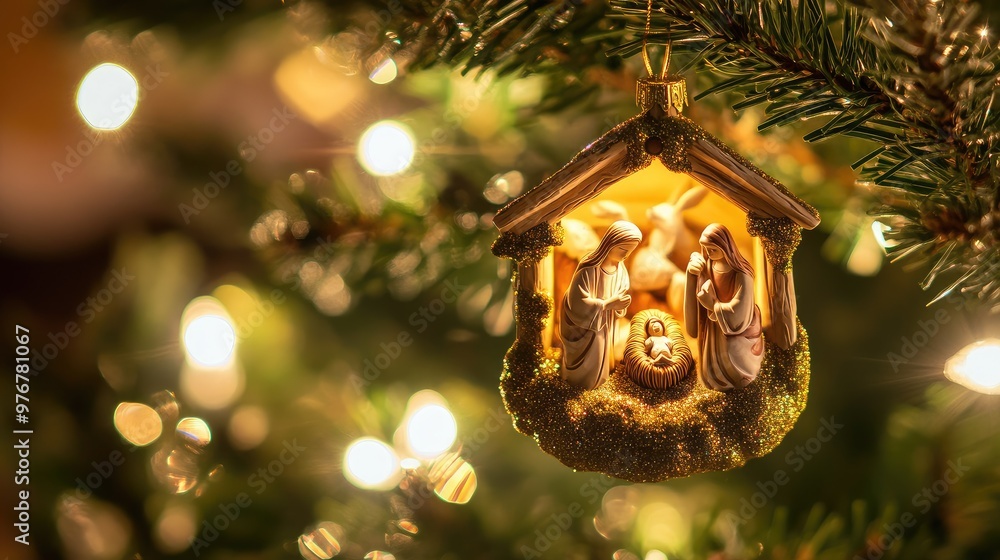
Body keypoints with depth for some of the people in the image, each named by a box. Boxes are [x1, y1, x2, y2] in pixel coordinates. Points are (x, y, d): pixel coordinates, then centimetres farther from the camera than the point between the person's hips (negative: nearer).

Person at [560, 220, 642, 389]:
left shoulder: (620, 268, -7)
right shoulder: (589, 269, -30)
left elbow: (620, 294, 5)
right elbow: (578, 302, -29)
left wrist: (621, 303, -19)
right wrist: (608, 304, -30)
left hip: (606, 325, 7)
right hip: (586, 326, -7)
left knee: (600, 364, 25)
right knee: (586, 369, 10)